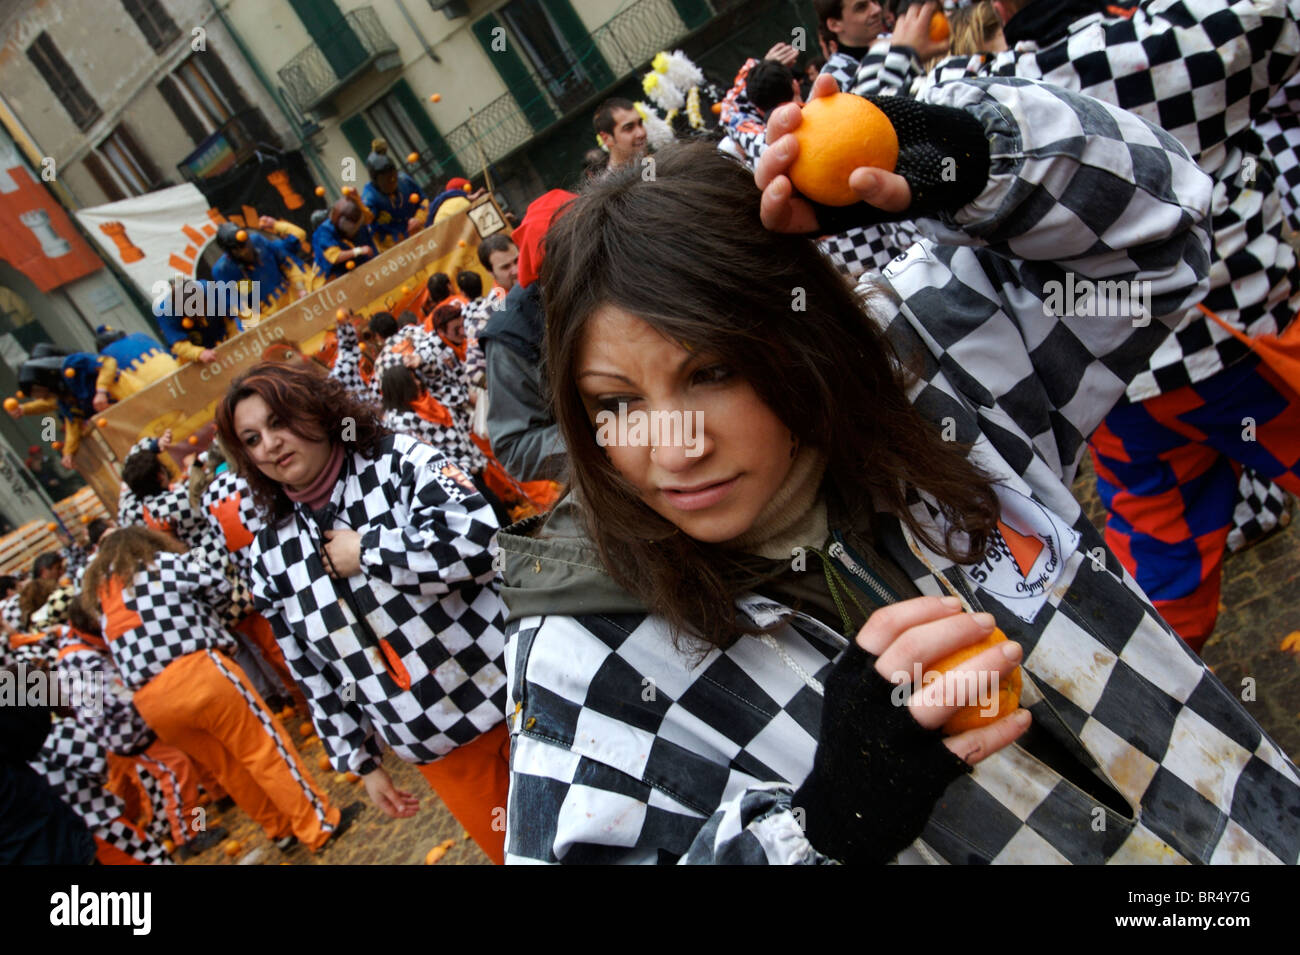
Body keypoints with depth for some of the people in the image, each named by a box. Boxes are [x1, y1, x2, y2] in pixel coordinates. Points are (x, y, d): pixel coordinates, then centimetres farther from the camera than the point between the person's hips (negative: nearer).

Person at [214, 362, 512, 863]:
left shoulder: (399, 460, -10)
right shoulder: (270, 556, 2)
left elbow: (476, 539, -25)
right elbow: (311, 669, 9)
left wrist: (364, 551, -17)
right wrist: (359, 760, 12)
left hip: (515, 693, -4)